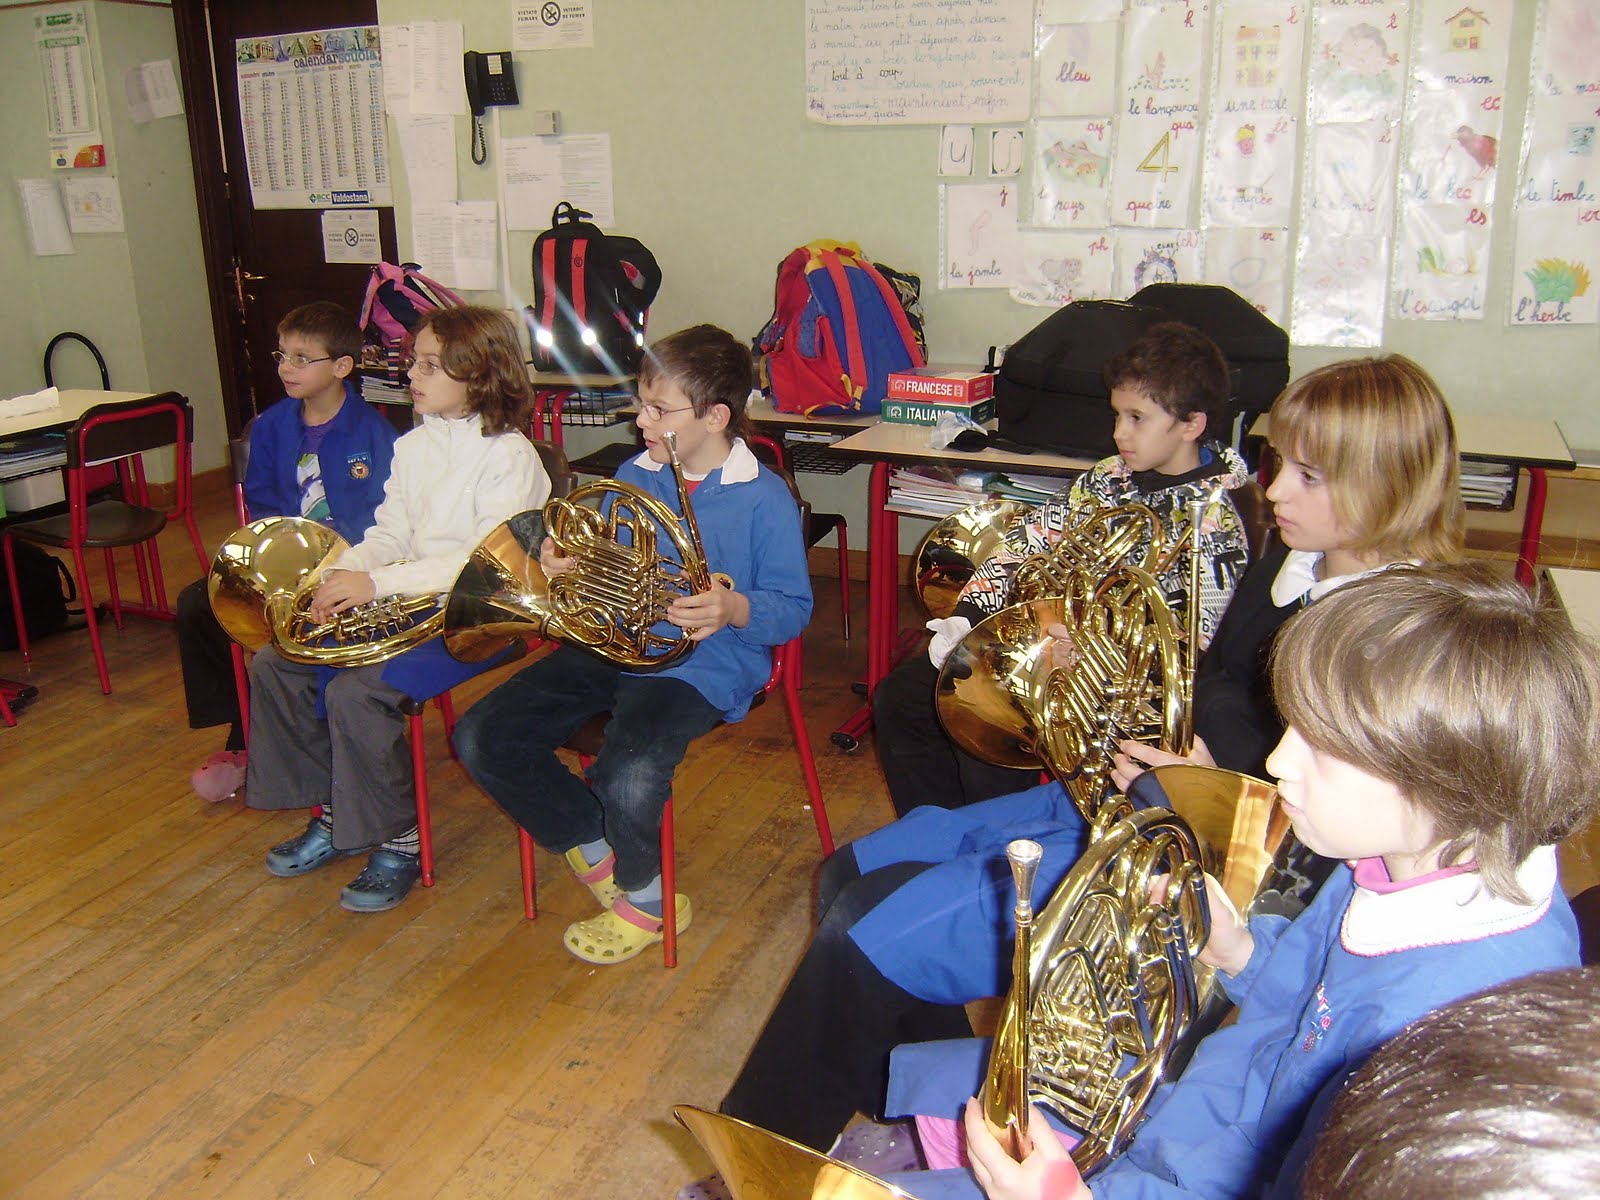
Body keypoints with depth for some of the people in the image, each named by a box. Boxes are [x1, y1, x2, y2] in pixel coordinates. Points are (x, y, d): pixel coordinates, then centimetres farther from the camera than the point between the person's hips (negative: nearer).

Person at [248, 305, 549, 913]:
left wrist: (378, 583, -26)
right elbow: (389, 534, 12)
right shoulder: (413, 446, 12)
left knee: (357, 690, -27)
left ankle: (397, 840, -5)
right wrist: (343, 575, -10)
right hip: (409, 602, 9)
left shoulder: (509, 455, -14)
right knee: (274, 664, 0)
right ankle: (334, 815, 14)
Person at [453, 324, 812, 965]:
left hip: (699, 665, -6)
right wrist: (562, 568, -4)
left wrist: (735, 609, -28)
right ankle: (593, 845, 13)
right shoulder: (634, 476, 10)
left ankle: (642, 895, 2)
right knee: (482, 739, -9)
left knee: (628, 780, -33)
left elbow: (793, 608, -7)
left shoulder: (763, 498, -7)